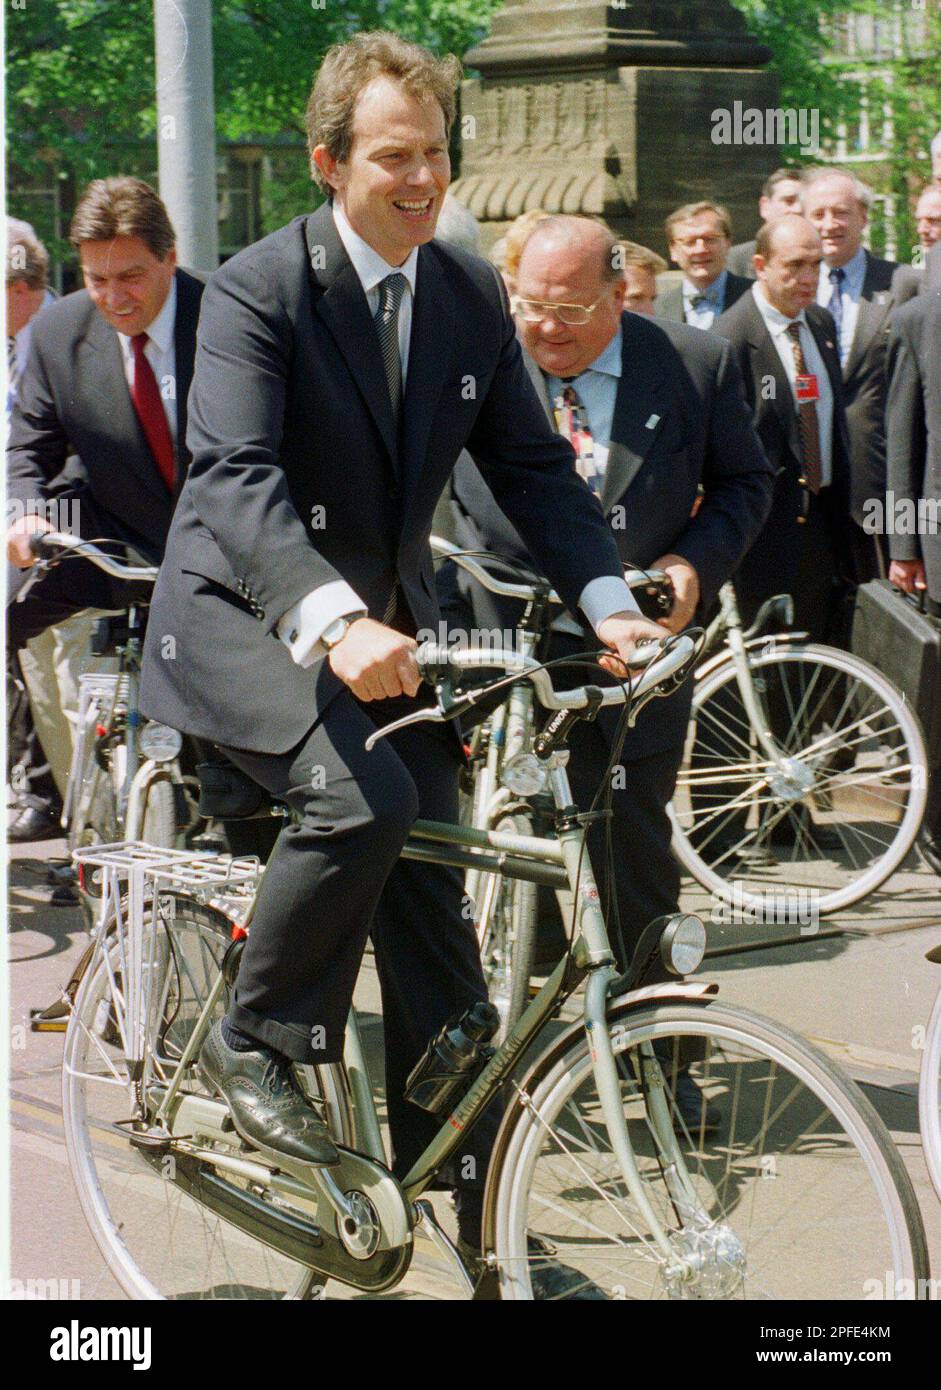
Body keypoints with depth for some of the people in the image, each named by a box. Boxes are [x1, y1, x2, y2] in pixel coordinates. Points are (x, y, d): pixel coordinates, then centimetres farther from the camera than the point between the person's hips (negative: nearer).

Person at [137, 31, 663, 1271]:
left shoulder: (472, 296, 2)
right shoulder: (258, 289, -17)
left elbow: (532, 466, 4)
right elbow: (236, 477, -29)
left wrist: (608, 600, -13)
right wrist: (333, 620, -46)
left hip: (384, 627, 6)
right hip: (244, 619, -6)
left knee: (430, 921, 4)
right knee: (361, 796, -33)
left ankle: (475, 1209, 14)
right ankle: (256, 1040, -8)